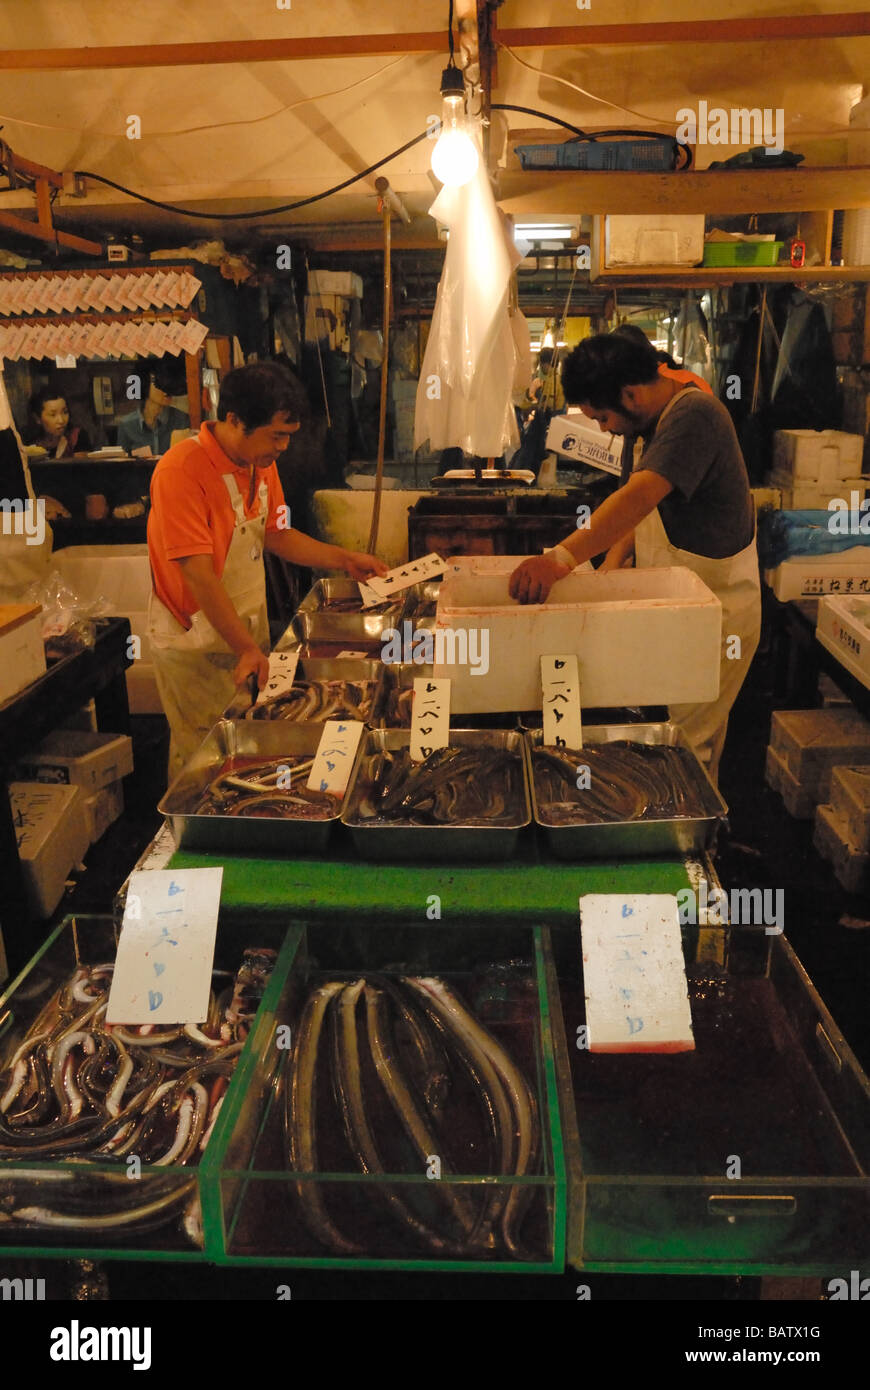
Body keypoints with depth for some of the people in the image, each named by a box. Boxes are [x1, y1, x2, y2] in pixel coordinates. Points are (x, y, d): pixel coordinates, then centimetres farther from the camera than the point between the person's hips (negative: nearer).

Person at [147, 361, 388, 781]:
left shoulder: (262, 463, 2)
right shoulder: (182, 470, -24)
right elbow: (198, 574, -27)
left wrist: (344, 559, 6)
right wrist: (245, 648, -29)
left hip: (250, 631, 7)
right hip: (195, 641, -7)